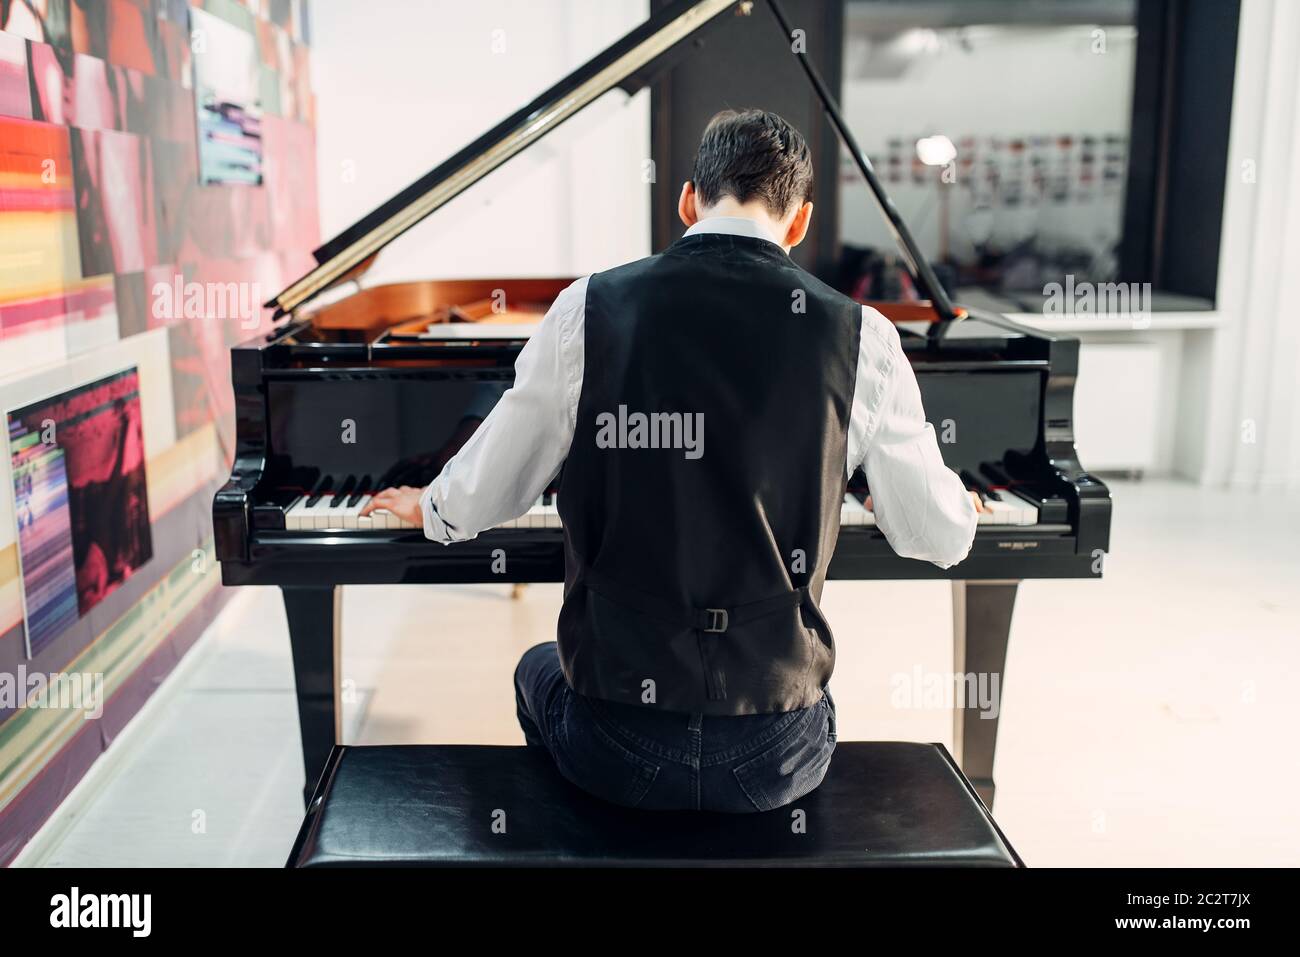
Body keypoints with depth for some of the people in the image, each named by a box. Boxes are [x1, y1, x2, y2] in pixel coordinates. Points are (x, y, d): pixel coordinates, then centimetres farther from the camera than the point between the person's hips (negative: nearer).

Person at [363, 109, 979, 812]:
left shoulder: (589, 310, -8)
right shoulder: (858, 335, -7)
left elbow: (477, 501, 2)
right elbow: (942, 538, 3)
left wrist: (429, 507, 26)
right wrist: (958, 503, 28)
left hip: (617, 752, 0)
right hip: (776, 758, 1)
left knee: (538, 670, 36)